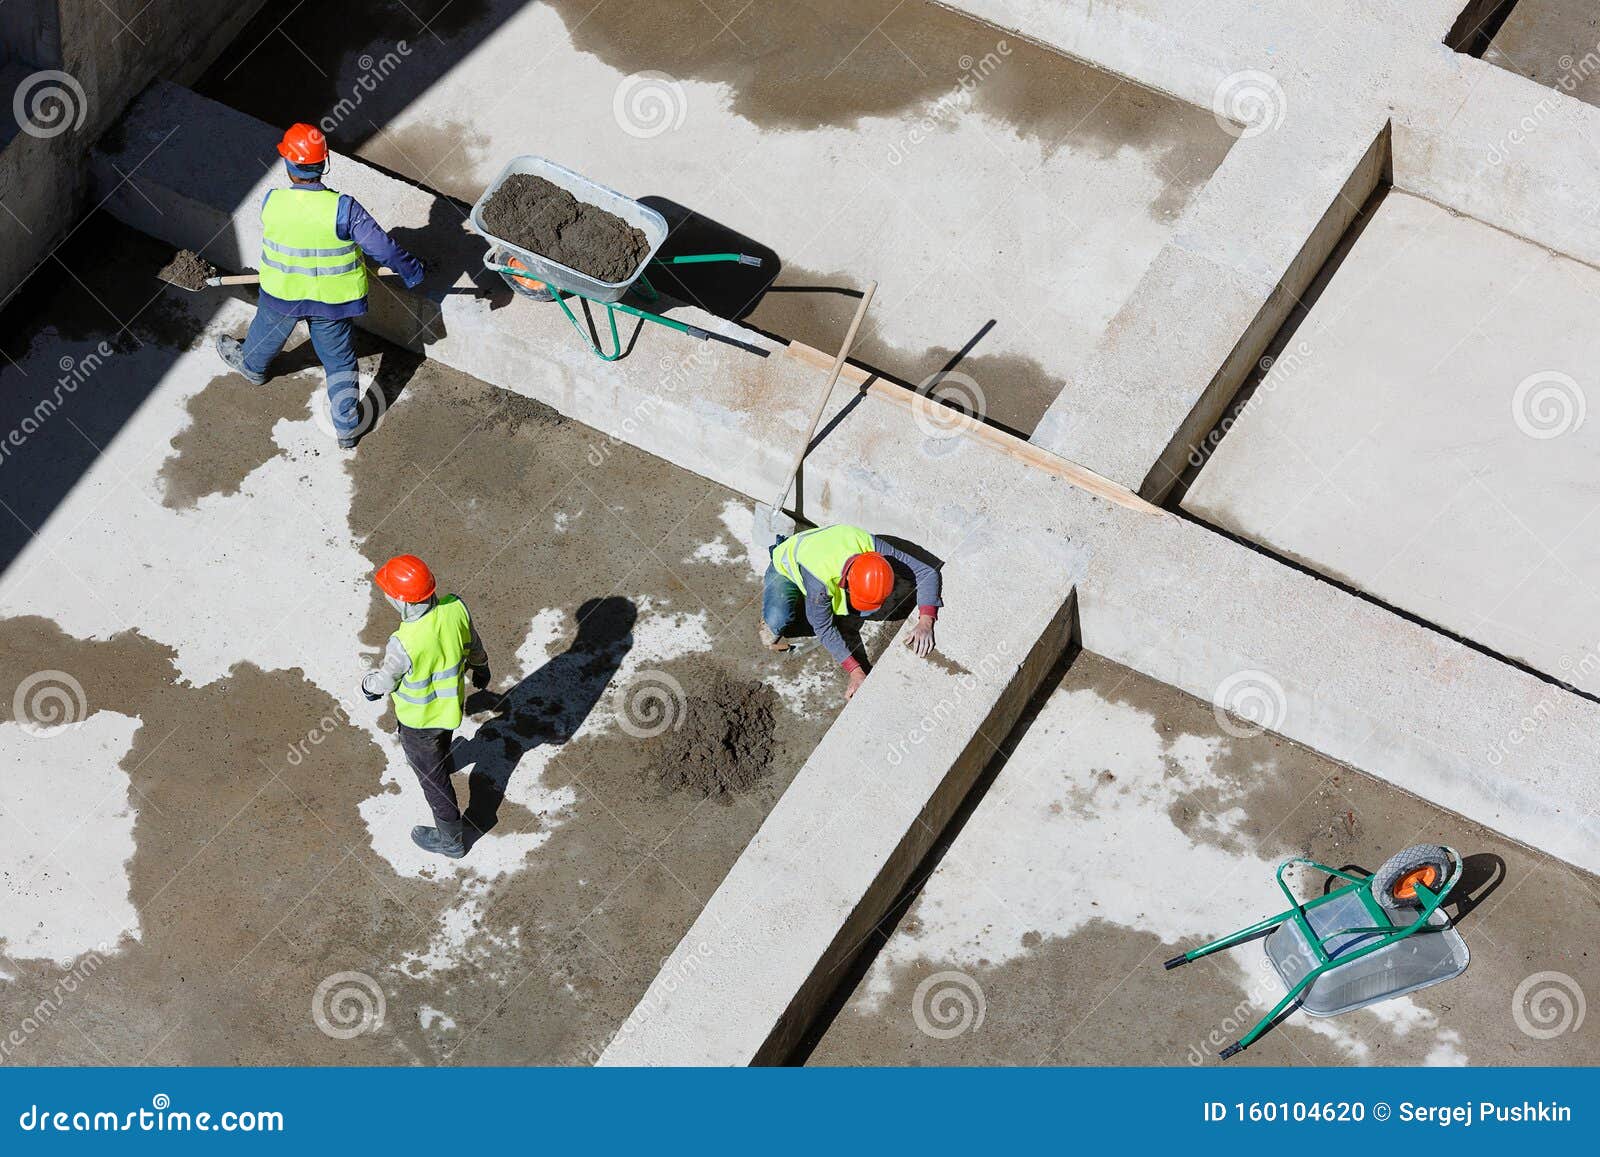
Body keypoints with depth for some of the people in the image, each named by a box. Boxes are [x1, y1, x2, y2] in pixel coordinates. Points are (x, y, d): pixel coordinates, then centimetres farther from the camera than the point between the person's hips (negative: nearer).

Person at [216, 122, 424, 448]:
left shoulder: (271, 202, -23)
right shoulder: (343, 208, -30)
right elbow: (382, 247, -25)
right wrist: (411, 271, -7)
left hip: (281, 294, 2)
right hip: (331, 298, -2)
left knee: (268, 333, 34)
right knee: (339, 359, 19)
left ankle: (251, 365, 65)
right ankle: (347, 427, 30)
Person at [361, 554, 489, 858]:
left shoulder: (404, 645, -42)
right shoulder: (455, 608, -26)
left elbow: (386, 681, -20)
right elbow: (472, 644, -4)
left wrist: (368, 684, 4)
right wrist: (480, 666, 19)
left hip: (419, 719, -5)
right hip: (452, 703, 5)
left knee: (432, 776, 19)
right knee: (441, 740, 39)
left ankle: (451, 839, 40)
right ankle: (443, 760, 72)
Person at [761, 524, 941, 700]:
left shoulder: (871, 546, -35)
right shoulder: (819, 578, -45)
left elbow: (927, 572, -27)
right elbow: (824, 629, -31)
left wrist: (925, 623, -39)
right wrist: (856, 672, -35)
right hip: (786, 569, -5)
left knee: (869, 609, -14)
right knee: (778, 622, -33)